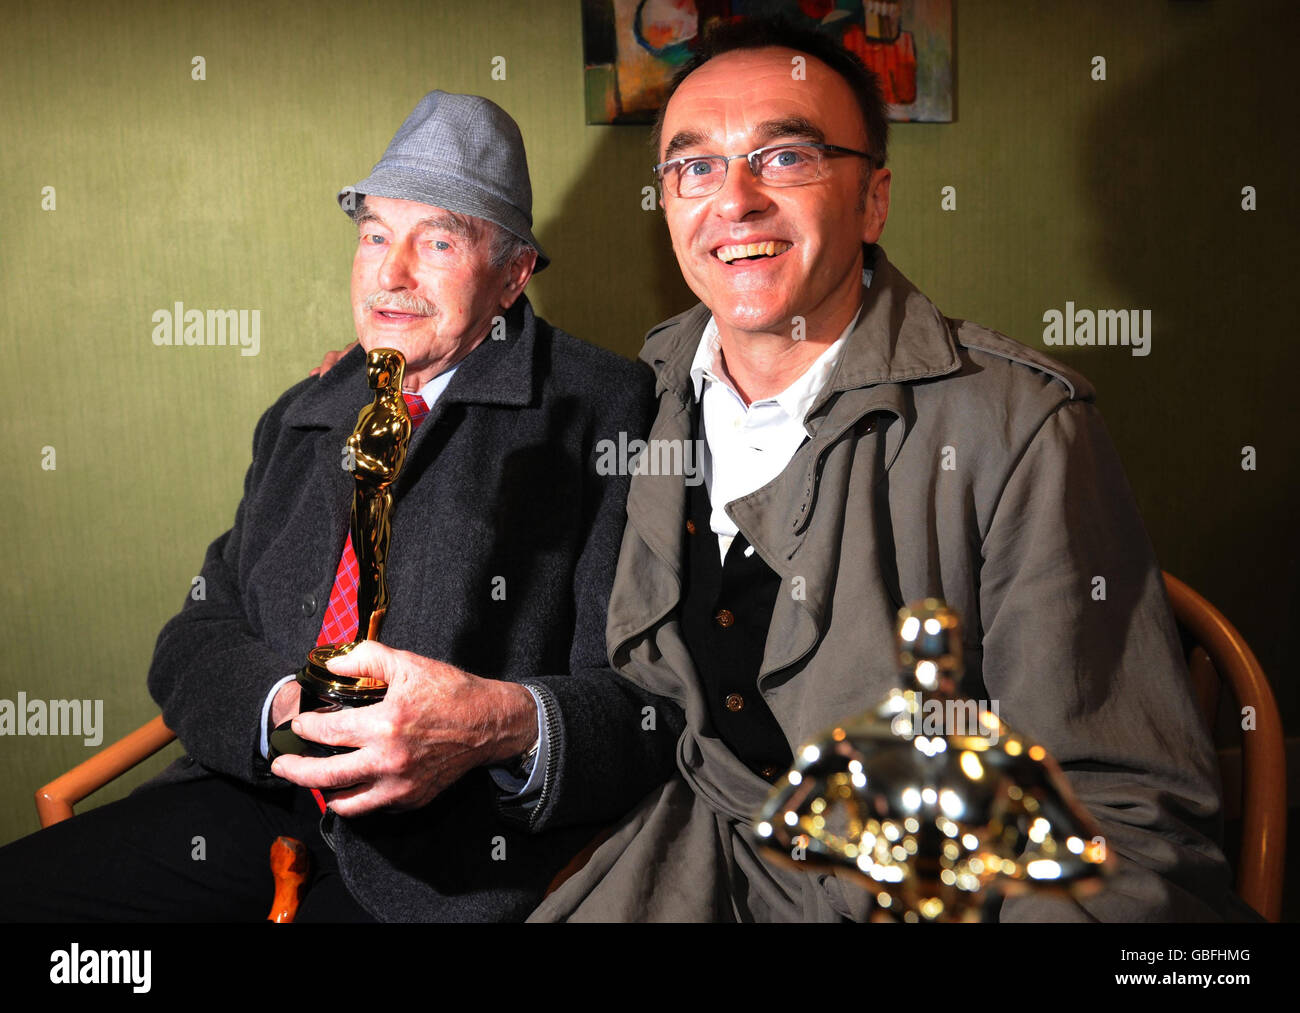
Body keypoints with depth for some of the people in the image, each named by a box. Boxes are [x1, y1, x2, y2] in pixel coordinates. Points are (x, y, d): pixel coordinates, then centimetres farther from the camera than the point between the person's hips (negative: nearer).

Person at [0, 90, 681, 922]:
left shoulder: (607, 409, -4)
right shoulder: (299, 419, 17)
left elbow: (656, 696, -9)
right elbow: (198, 640, 11)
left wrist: (504, 723, -28)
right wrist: (283, 706, -11)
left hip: (453, 850, -5)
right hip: (258, 804, 6)